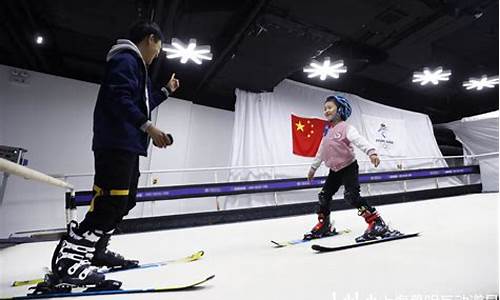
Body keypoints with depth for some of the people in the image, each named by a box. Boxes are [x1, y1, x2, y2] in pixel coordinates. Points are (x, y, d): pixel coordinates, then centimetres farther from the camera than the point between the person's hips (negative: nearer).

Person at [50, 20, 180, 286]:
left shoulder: (135, 64, 27)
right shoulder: (125, 59, -6)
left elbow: (140, 104, 32)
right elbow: (120, 99, -21)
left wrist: (166, 91, 38)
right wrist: (148, 127, -26)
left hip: (127, 145, 11)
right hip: (116, 143, -11)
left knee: (125, 201, 13)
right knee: (111, 203, -14)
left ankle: (96, 250, 24)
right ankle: (68, 257, -4)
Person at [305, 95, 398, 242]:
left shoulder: (345, 128, -14)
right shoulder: (328, 130, 8)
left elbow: (360, 140, -32)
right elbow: (321, 150, 18)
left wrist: (371, 152, -51)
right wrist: (313, 167, 26)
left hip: (349, 167, -8)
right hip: (335, 170, 8)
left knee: (352, 196, -20)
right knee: (324, 195, 10)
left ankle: (377, 224, -8)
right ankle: (324, 225, 27)